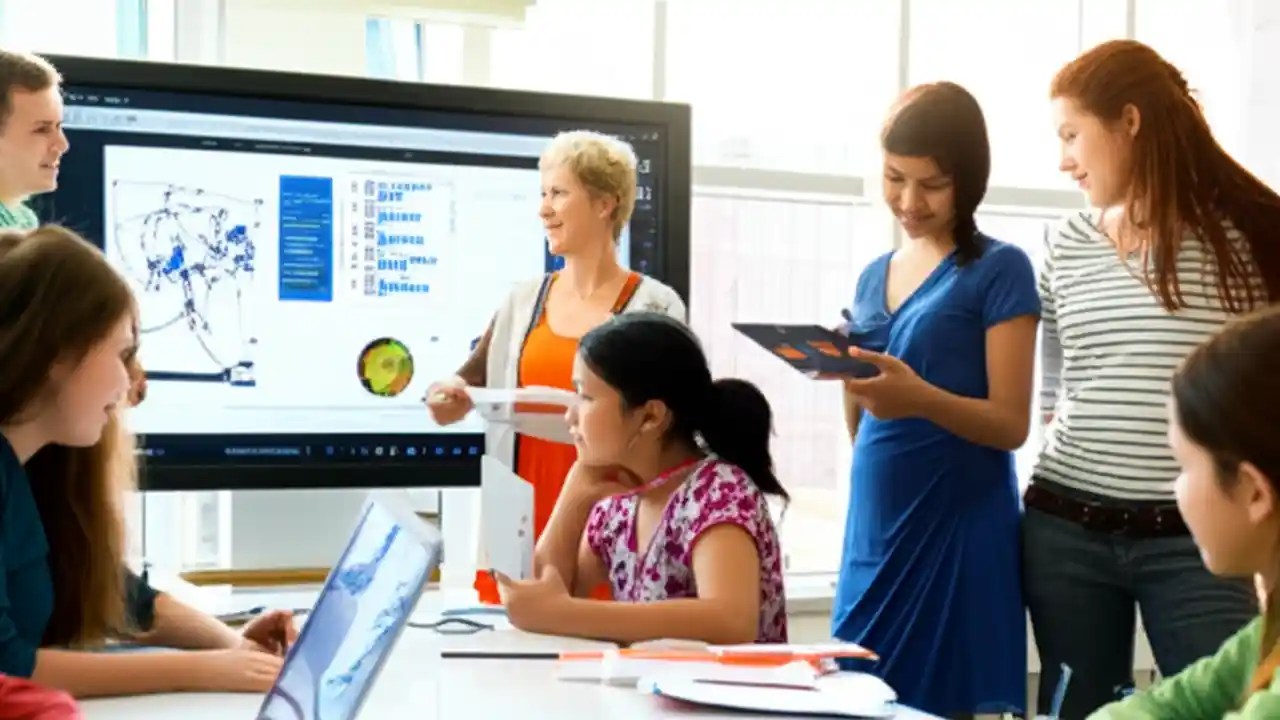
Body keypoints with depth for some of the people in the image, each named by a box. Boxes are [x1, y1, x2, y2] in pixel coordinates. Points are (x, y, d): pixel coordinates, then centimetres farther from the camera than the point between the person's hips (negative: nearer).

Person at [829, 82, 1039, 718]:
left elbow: (1011, 423, -9)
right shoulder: (873, 275, 13)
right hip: (873, 533, 6)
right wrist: (847, 376, -5)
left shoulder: (999, 270, -4)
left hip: (958, 530, -6)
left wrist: (920, 398, -26)